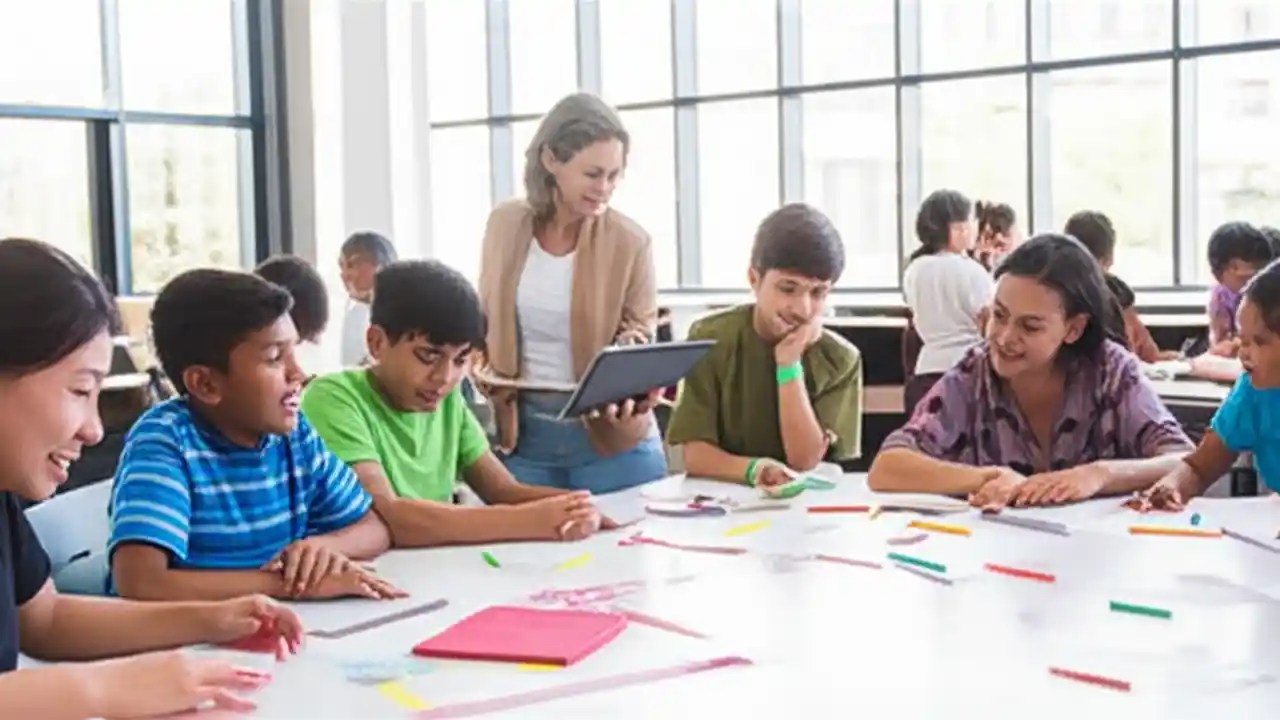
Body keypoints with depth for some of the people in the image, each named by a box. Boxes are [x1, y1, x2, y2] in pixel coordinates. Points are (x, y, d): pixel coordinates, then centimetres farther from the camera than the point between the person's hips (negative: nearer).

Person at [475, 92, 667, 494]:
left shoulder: (630, 241, -10)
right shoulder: (505, 223, 0)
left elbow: (639, 334, 0)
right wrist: (481, 375, -2)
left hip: (610, 432, -2)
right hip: (522, 429, 2)